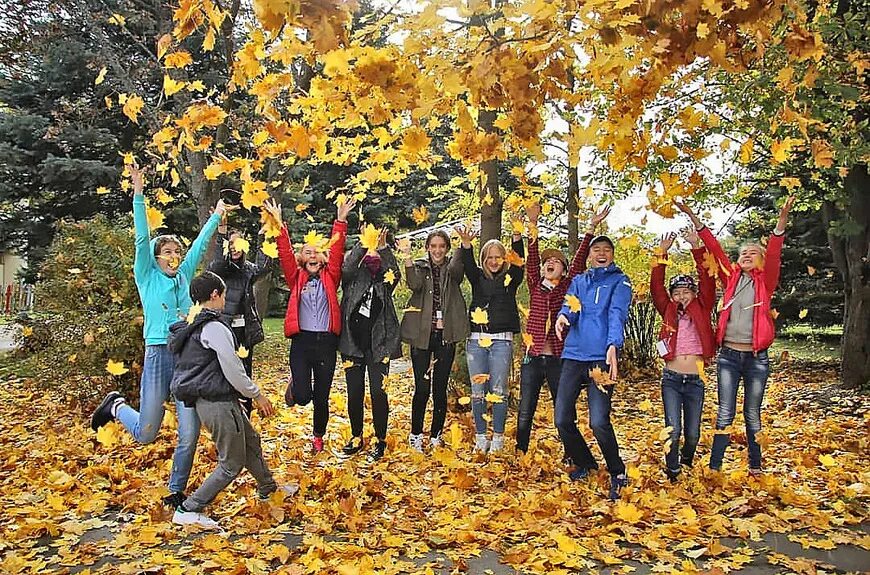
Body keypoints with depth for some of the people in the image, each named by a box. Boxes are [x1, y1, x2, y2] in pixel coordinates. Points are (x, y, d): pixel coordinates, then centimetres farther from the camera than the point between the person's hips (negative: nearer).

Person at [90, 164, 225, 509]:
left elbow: (200, 244, 21)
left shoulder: (184, 276, 13)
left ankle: (176, 491, 17)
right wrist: (138, 193, -11)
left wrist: (216, 216, 28)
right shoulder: (146, 276, 4)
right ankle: (116, 406, 32)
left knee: (189, 434, 0)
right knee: (146, 433, 1)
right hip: (158, 355, -4)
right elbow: (142, 239, -4)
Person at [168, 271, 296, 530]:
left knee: (251, 442, 25)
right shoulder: (215, 328, -20)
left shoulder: (189, 327, 10)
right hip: (219, 403, -10)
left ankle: (268, 489, 42)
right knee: (232, 463, 2)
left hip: (203, 400, 10)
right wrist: (257, 395, -6)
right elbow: (233, 371, -20)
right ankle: (188, 510, 6)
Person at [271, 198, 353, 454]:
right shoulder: (296, 278, 7)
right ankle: (294, 384, 27)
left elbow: (336, 251, -1)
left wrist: (341, 221, -8)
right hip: (302, 340, -1)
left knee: (321, 397, 10)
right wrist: (278, 224, -9)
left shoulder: (330, 277, 8)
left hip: (326, 341, 1)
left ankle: (318, 437, 32)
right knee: (302, 396, -10)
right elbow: (285, 253, -2)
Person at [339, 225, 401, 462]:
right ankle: (356, 437, 24)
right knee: (354, 393, 8)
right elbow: (347, 266, -16)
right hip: (353, 342, 1)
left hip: (379, 343, -1)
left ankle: (380, 440, 9)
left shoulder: (384, 280, 7)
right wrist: (363, 243, -27)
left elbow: (395, 273, -14)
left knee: (378, 392, -4)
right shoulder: (353, 277, 6)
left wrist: (383, 246, -27)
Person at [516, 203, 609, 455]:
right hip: (533, 358, 1)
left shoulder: (568, 287, 5)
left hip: (559, 358, -1)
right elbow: (532, 257, -2)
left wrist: (592, 228, -10)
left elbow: (580, 259, -3)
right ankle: (520, 454, 20)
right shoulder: (535, 287, 8)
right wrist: (533, 224, -12)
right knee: (525, 413, 7)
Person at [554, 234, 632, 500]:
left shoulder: (620, 281, 8)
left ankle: (617, 474, 10)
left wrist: (613, 346, -28)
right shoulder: (579, 281, 21)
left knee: (599, 422, -15)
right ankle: (584, 463, 29)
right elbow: (570, 305, 2)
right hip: (574, 355, 5)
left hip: (602, 357, -4)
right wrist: (563, 316, -23)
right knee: (562, 419, 2)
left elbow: (617, 314, -10)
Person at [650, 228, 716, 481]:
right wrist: (662, 254, -12)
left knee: (692, 433, 9)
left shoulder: (702, 311, 3)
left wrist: (697, 248, -15)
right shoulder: (669, 312, 4)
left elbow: (707, 281, -7)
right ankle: (672, 473, 13)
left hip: (695, 380, 1)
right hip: (671, 379, -1)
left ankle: (687, 463, 39)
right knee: (673, 430, -7)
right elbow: (656, 287, -5)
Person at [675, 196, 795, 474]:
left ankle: (755, 467, 23)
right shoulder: (732, 278, 8)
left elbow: (774, 254, -13)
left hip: (756, 357, -1)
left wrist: (782, 219, -29)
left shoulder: (765, 281, 3)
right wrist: (694, 218, -8)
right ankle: (714, 468, 6)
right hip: (728, 355, 1)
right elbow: (715, 249, 0)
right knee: (725, 414, 2)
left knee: (752, 415, 9)